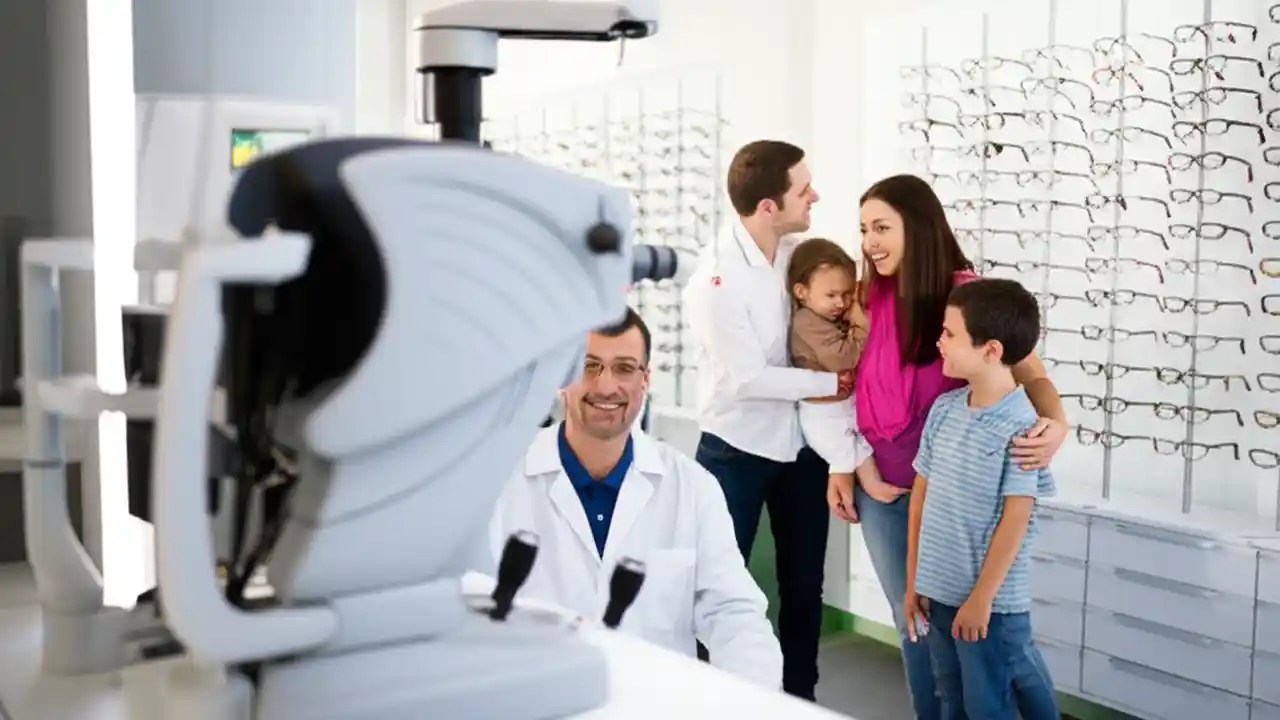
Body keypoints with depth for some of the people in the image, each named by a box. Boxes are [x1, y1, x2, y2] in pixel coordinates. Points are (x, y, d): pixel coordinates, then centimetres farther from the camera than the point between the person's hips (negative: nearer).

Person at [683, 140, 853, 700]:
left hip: (801, 443, 5)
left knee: (804, 585, 14)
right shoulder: (717, 277, -21)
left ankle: (800, 695, 30)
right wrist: (829, 383, -13)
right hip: (737, 450, -5)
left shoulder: (800, 250, -4)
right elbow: (747, 379, -20)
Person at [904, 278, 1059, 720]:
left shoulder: (1020, 425, -17)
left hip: (992, 601, -6)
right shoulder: (943, 409, 2)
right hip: (938, 592, 6)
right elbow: (921, 494, 7)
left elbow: (1015, 519, -16)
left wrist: (981, 597, -14)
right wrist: (913, 581, 8)